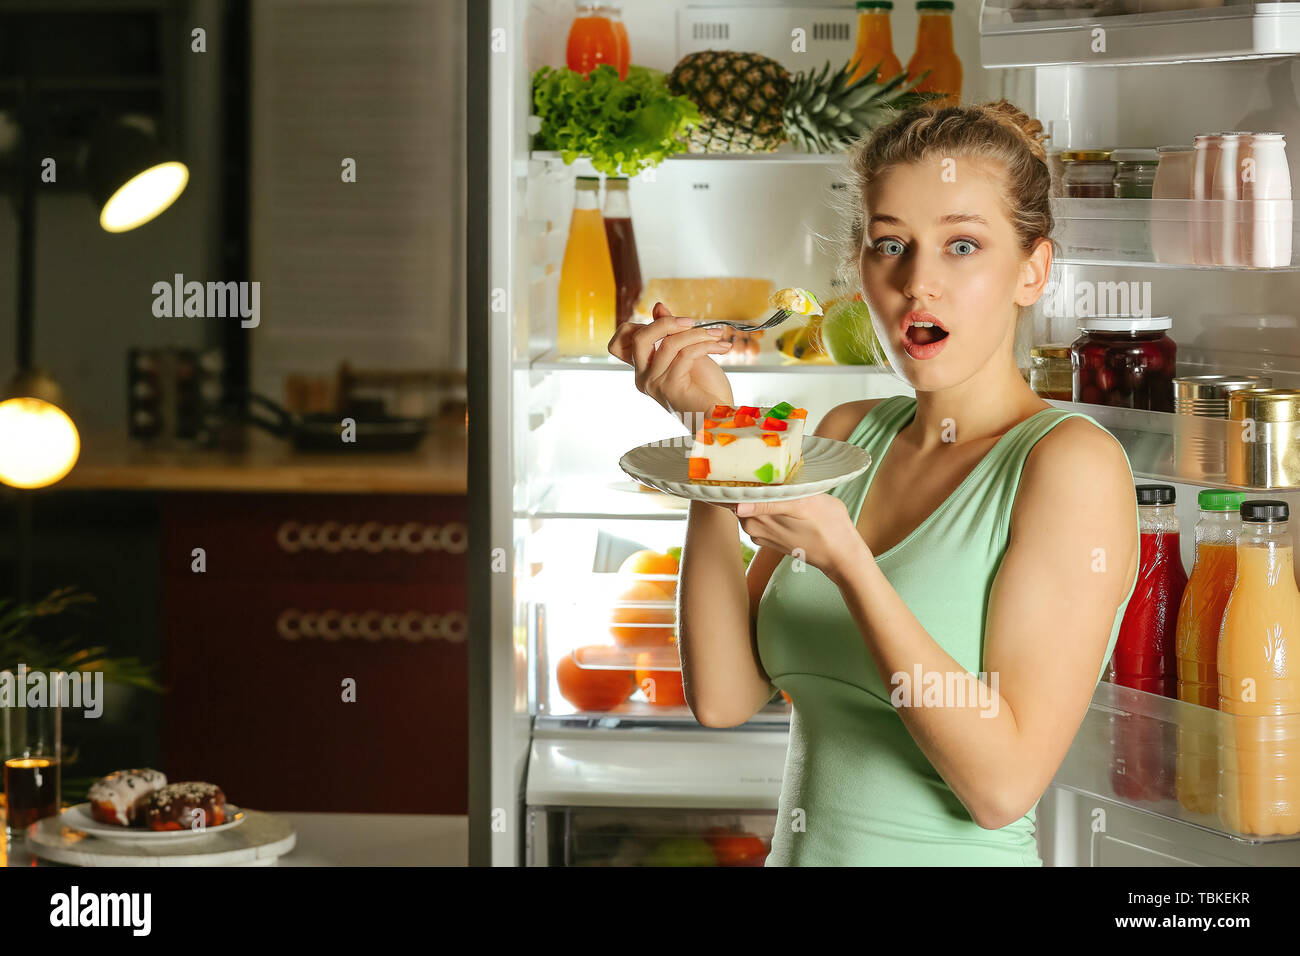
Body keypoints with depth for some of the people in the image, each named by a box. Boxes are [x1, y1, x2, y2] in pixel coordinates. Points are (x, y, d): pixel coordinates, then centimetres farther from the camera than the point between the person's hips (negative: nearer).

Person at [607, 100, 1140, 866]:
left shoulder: (1075, 462, -15)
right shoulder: (847, 437, 2)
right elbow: (725, 696, -5)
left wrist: (845, 560, -27)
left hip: (953, 858, -5)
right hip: (800, 852, 5)